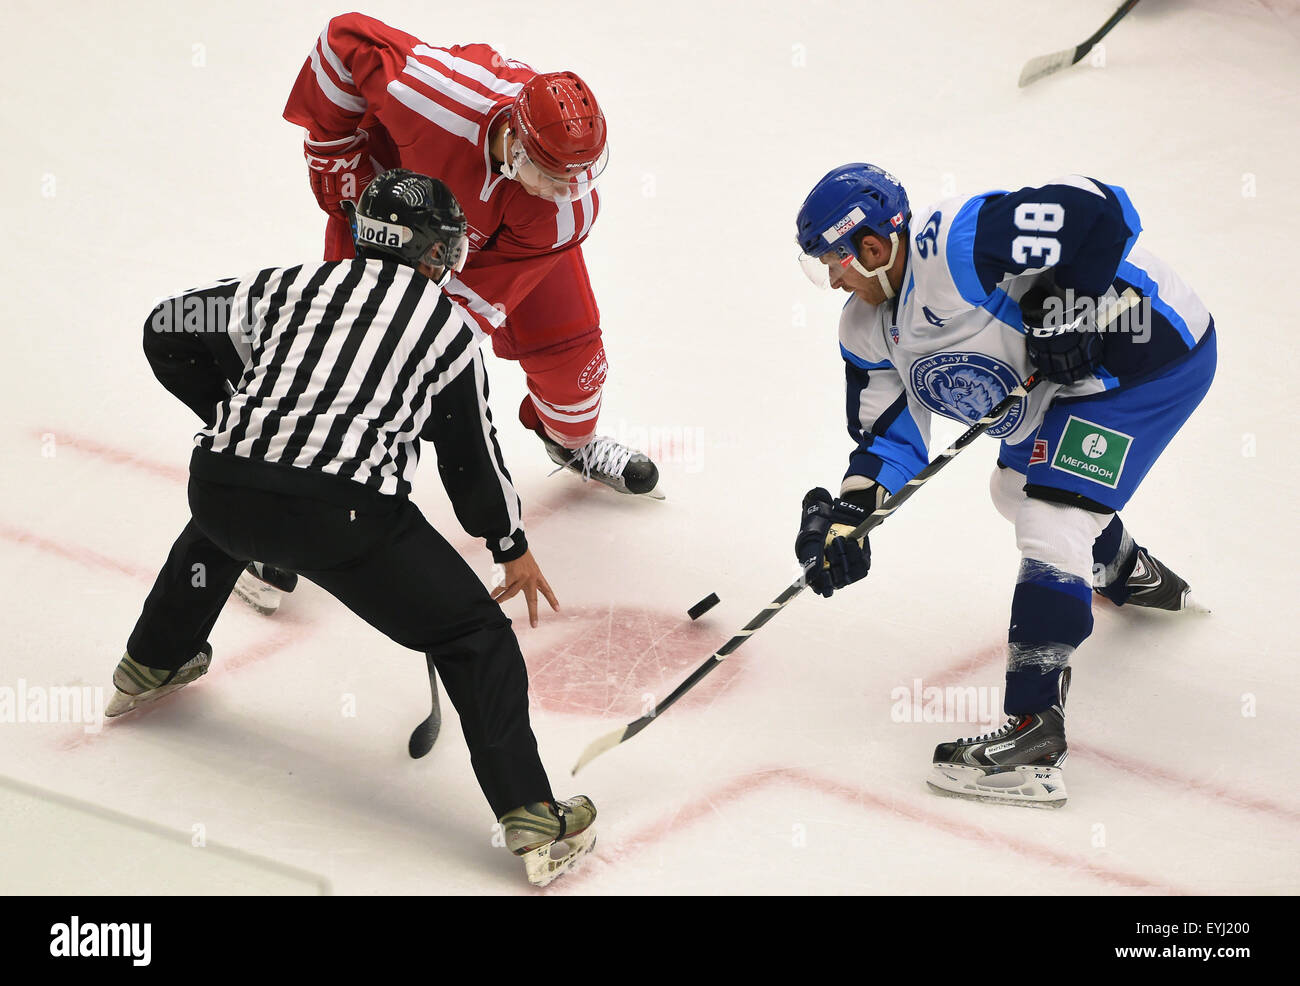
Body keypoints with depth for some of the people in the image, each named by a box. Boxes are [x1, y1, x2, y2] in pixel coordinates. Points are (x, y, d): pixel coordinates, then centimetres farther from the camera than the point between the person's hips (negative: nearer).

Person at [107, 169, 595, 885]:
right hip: (345, 512, -4)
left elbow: (167, 331, 23)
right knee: (475, 637, 6)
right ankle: (532, 822, -2)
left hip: (223, 482, 4)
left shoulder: (295, 283, 22)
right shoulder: (448, 328, 16)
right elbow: (472, 454, 22)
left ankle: (148, 668, 56)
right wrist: (513, 547, 36)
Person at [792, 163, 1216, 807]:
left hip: (1155, 353, -10)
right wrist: (848, 514, -11)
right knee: (1016, 490, 25)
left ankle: (1033, 736, -19)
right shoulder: (869, 329, 2)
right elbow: (890, 433, 4)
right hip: (1068, 373, 10)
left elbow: (1096, 210, -32)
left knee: (1050, 519, -17)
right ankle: (1130, 574, 54)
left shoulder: (957, 244, -29)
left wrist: (1063, 312, -29)